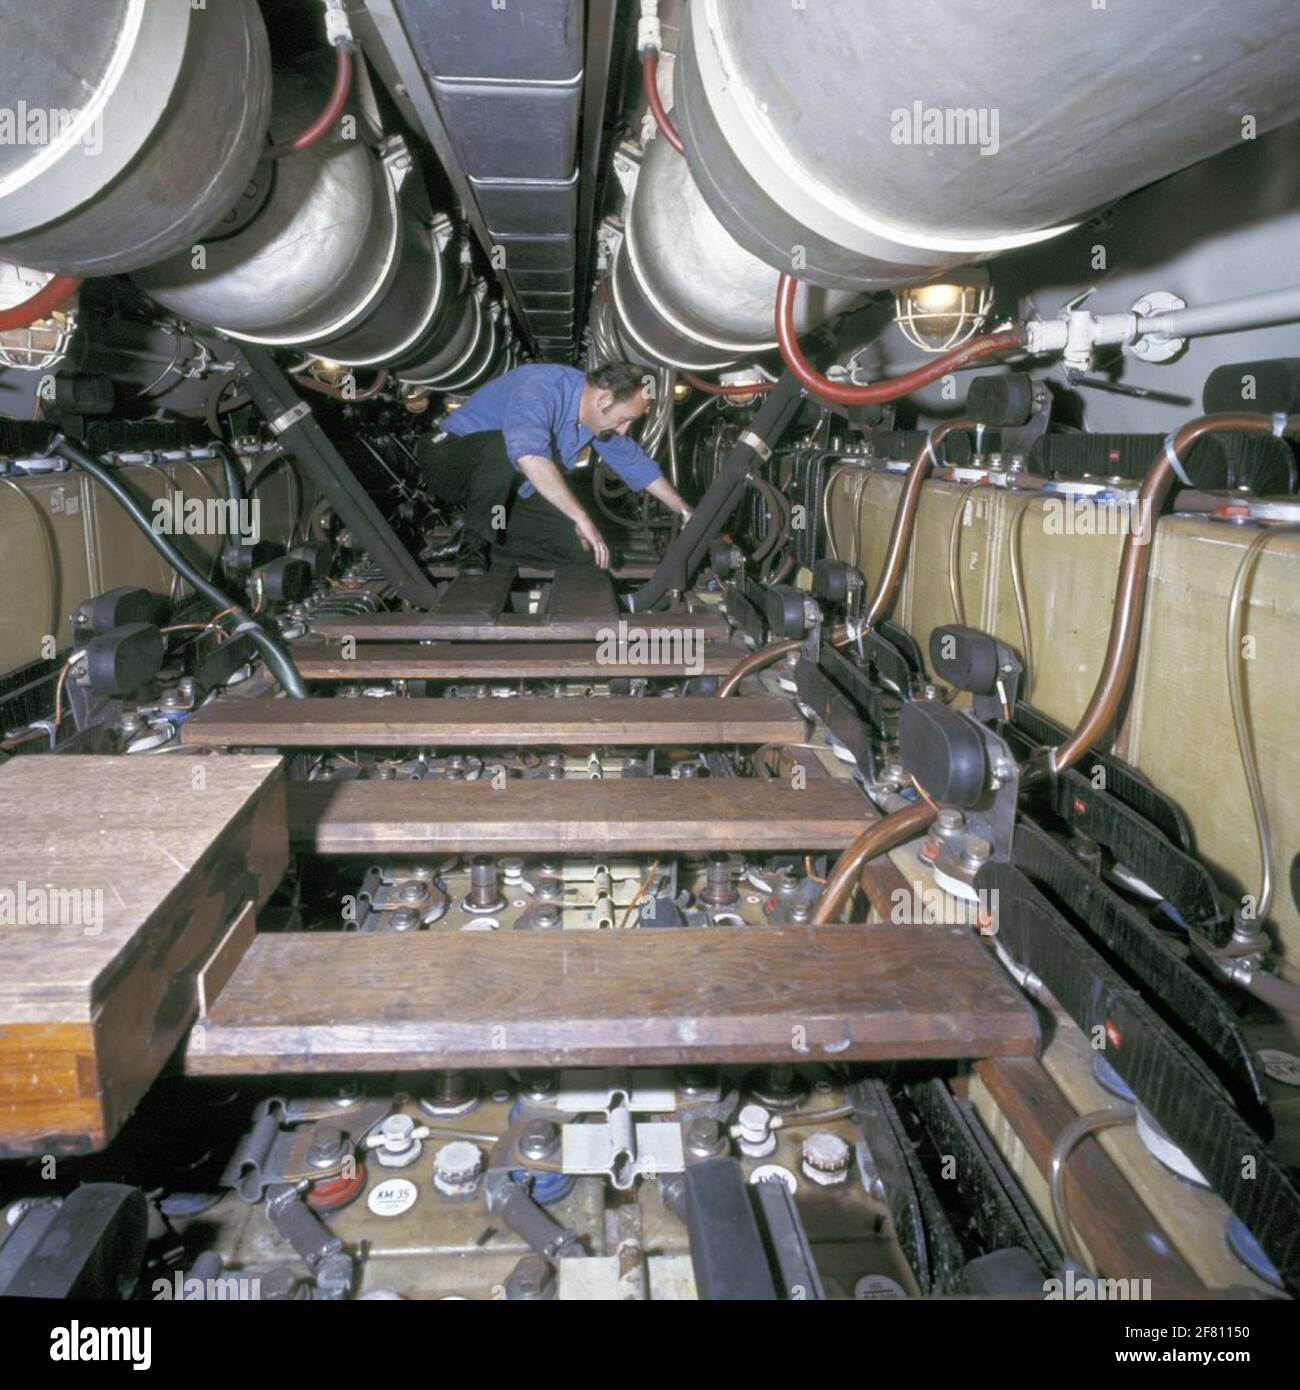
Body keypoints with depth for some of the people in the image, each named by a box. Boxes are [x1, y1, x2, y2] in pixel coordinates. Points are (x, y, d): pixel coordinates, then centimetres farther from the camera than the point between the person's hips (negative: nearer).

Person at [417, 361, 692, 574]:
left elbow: (637, 463, 13)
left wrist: (685, 512, 14)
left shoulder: (599, 417, -4)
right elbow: (528, 454, -50)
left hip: (505, 491, 7)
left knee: (580, 549, -10)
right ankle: (475, 547, -22)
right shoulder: (540, 388, -31)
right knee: (505, 447, -41)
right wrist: (582, 518, -49)